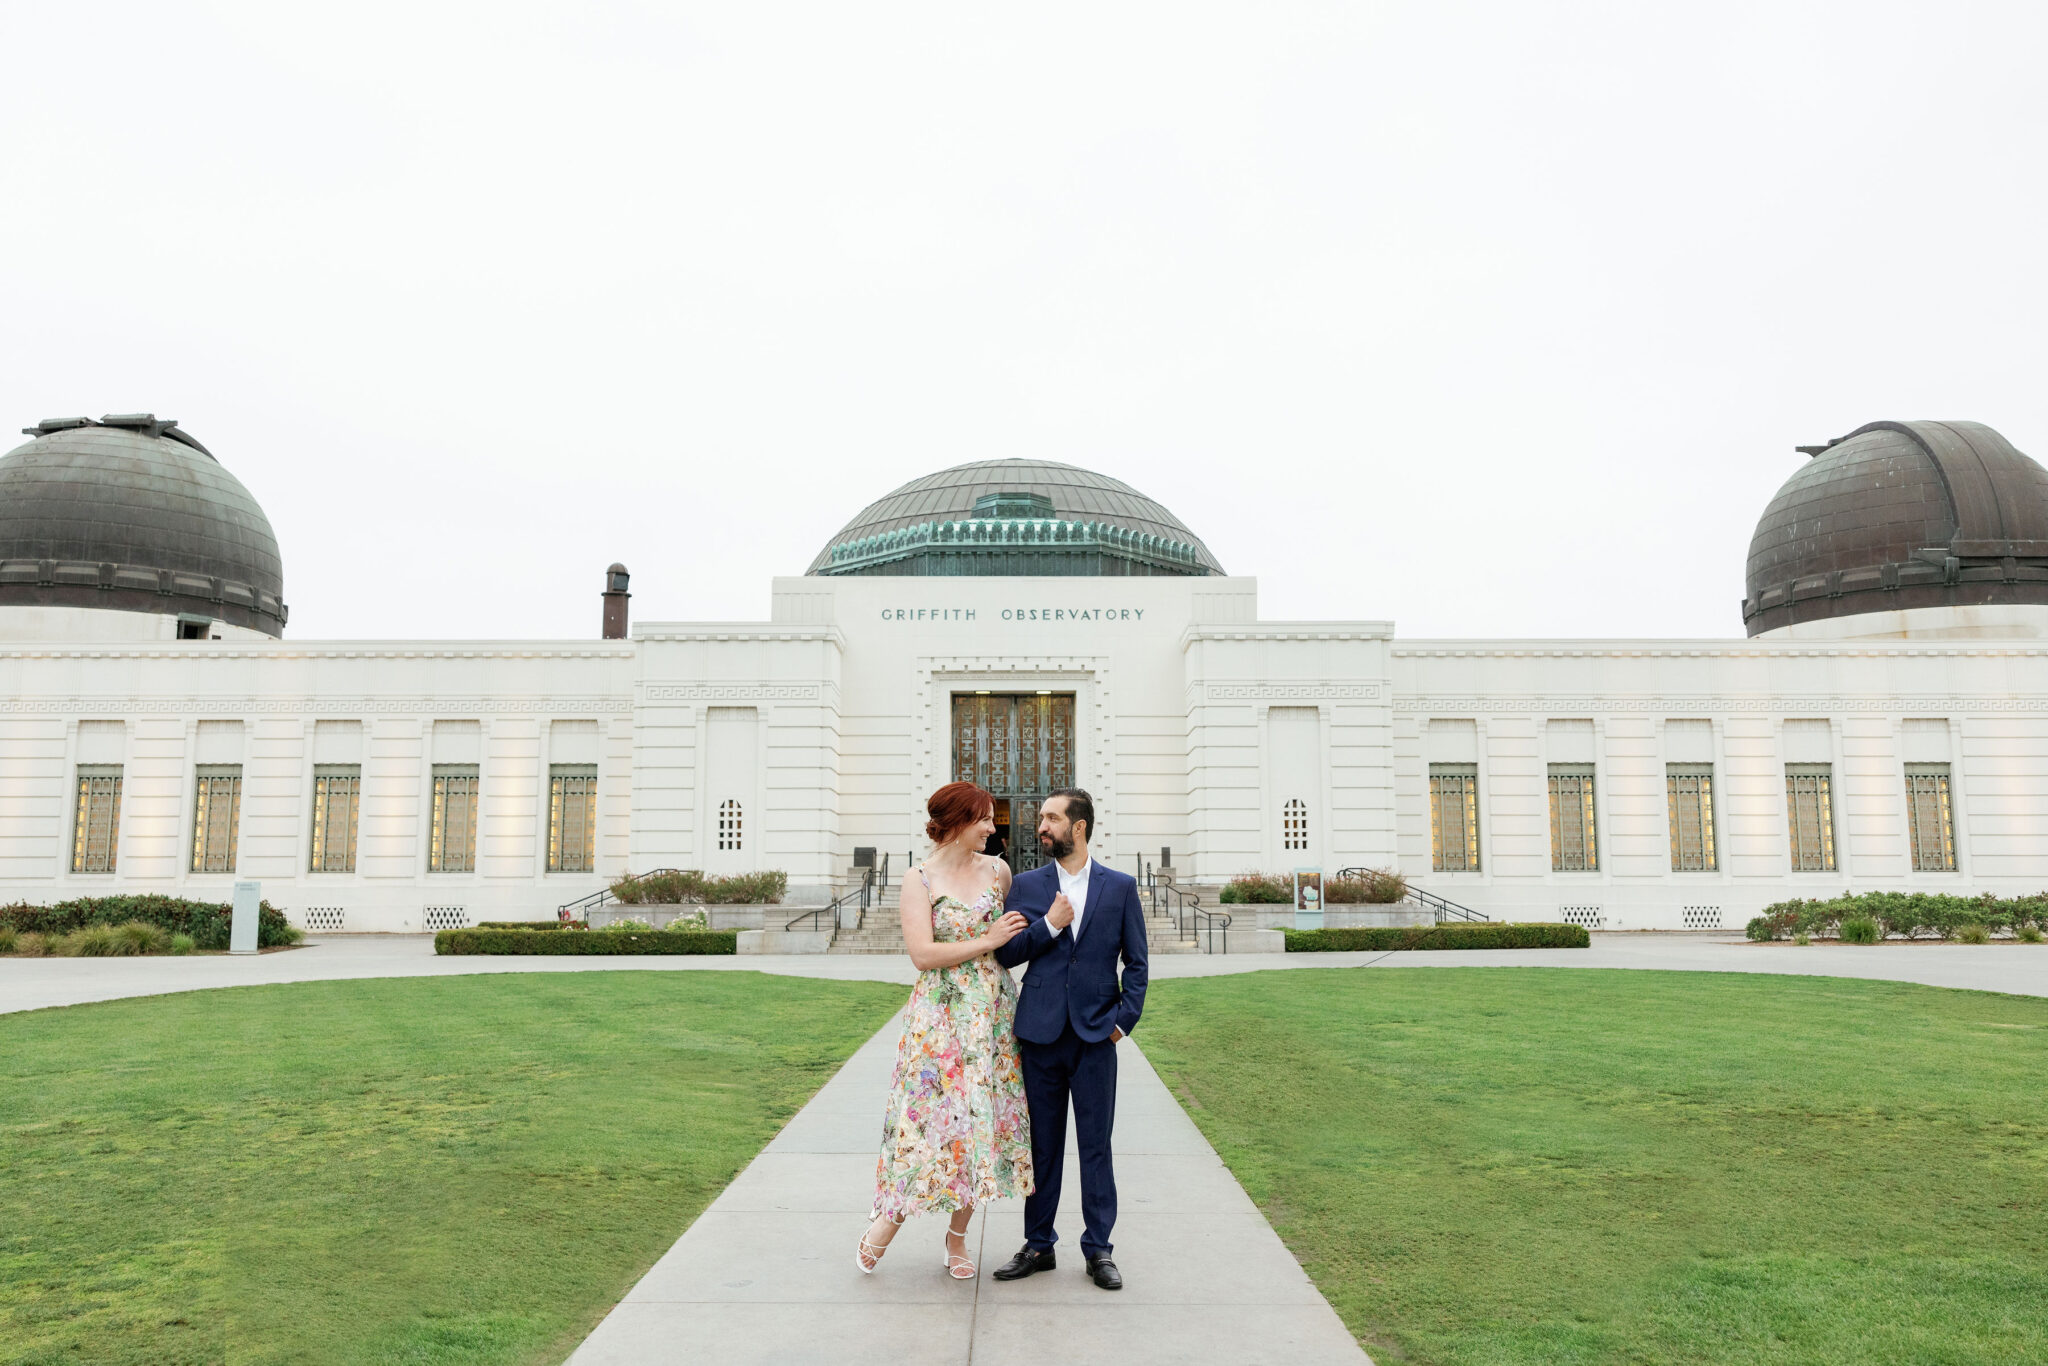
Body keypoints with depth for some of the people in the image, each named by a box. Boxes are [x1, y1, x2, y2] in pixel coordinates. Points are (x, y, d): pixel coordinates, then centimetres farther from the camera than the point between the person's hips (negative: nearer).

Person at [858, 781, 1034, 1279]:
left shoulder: (998, 870, 7)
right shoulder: (920, 880, -6)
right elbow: (922, 954, -16)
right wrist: (987, 942, -14)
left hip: (992, 1013, 4)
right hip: (941, 1014, -4)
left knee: (983, 1115, 6)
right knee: (931, 1115, -6)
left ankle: (957, 1237, 20)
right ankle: (888, 1218, 15)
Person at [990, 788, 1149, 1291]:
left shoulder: (1120, 887, 3)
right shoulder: (1026, 886, 5)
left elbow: (1137, 962, 5)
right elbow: (1005, 954, 3)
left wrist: (1124, 1018, -4)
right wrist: (1049, 926, -9)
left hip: (1096, 1033, -1)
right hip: (1041, 1033, 1)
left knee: (1096, 1145, 5)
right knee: (1041, 1145, 10)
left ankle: (1098, 1250, 18)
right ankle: (1039, 1245, 23)